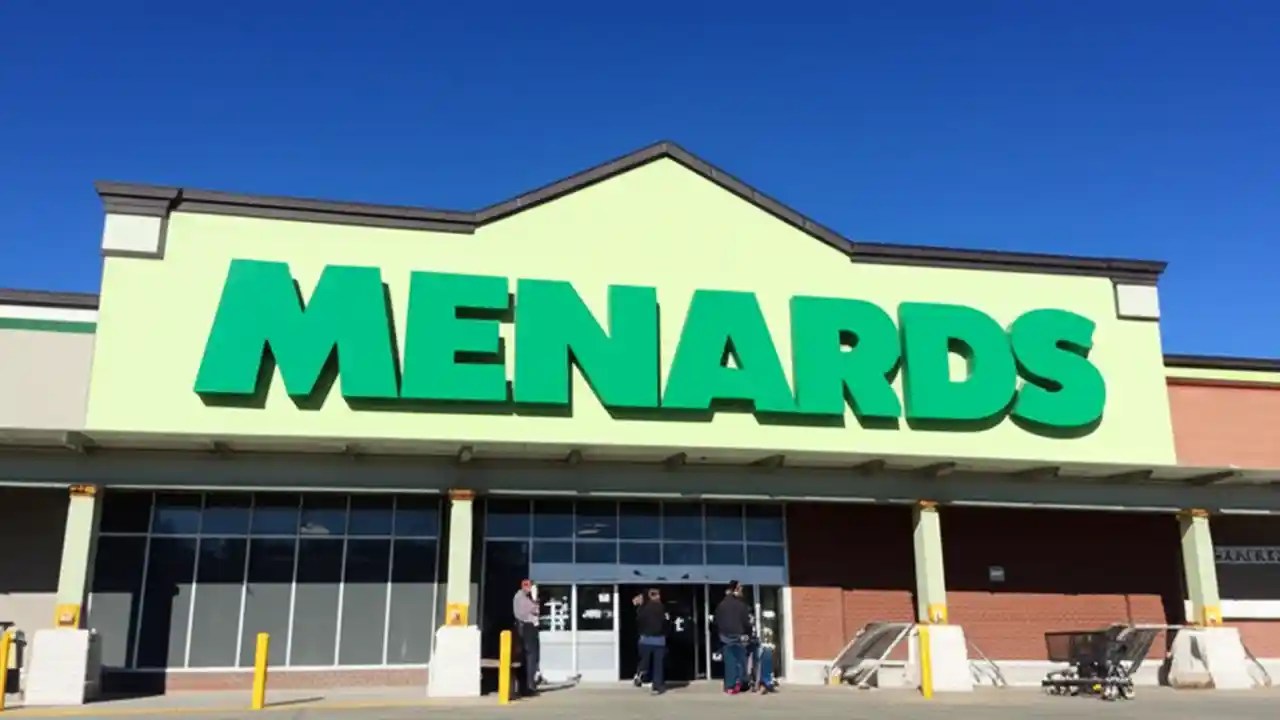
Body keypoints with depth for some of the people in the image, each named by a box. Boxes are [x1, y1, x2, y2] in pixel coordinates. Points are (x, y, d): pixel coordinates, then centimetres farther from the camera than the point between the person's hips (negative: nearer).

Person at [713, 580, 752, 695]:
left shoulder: (721, 605, 3)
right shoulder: (741, 605, -8)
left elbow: (717, 622, 6)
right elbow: (746, 622, -6)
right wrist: (748, 635, 8)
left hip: (725, 638, 3)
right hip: (739, 637, -3)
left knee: (729, 662, 5)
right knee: (740, 661, 9)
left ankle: (730, 686, 4)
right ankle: (738, 682, 0)